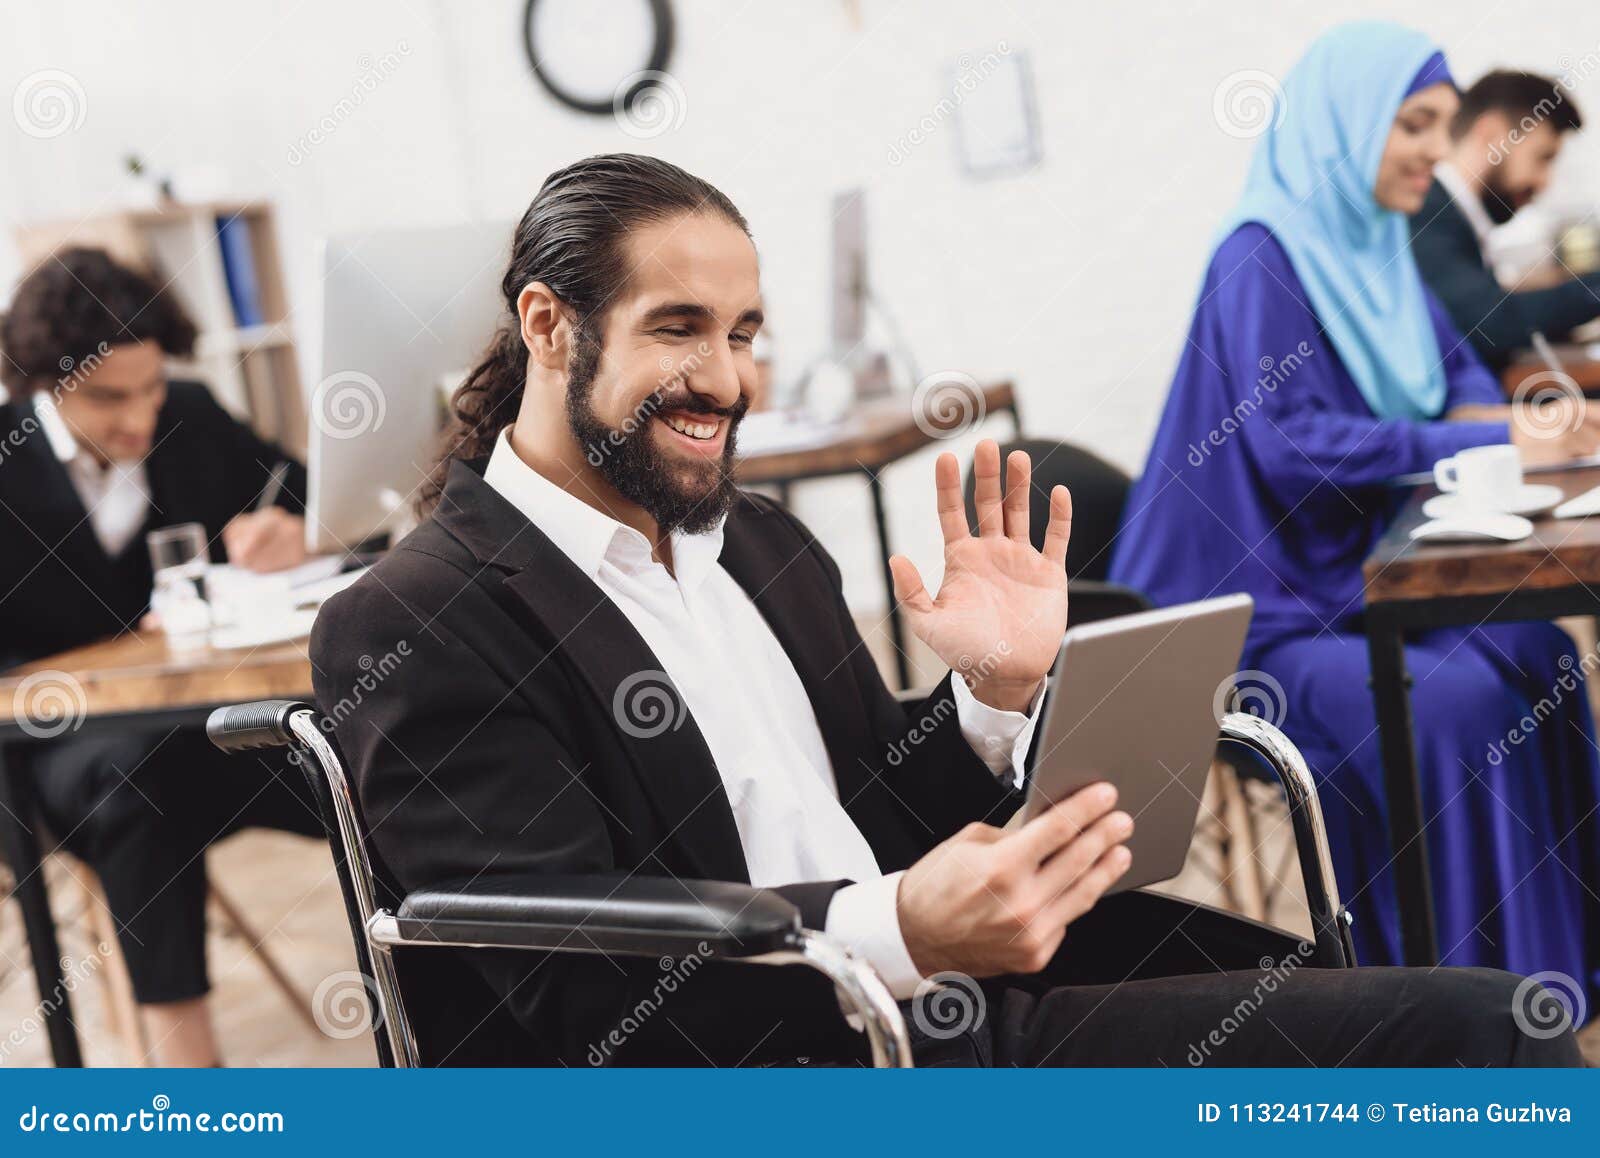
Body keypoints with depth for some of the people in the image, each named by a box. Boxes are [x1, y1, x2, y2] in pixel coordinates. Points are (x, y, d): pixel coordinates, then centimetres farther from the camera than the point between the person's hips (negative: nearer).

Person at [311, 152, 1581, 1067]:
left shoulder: (763, 540, 16)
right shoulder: (418, 628, -6)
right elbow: (576, 992, -16)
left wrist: (999, 696, -1)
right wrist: (902, 936, -29)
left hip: (956, 1033, 7)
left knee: (1485, 1024, -5)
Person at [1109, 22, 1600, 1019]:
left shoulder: (1373, 242, 9)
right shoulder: (1262, 256, -16)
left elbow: (1455, 373, 14)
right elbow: (1288, 440, -25)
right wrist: (1493, 444, -27)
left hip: (1350, 578, 8)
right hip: (1253, 611, -8)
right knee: (1454, 701, -24)